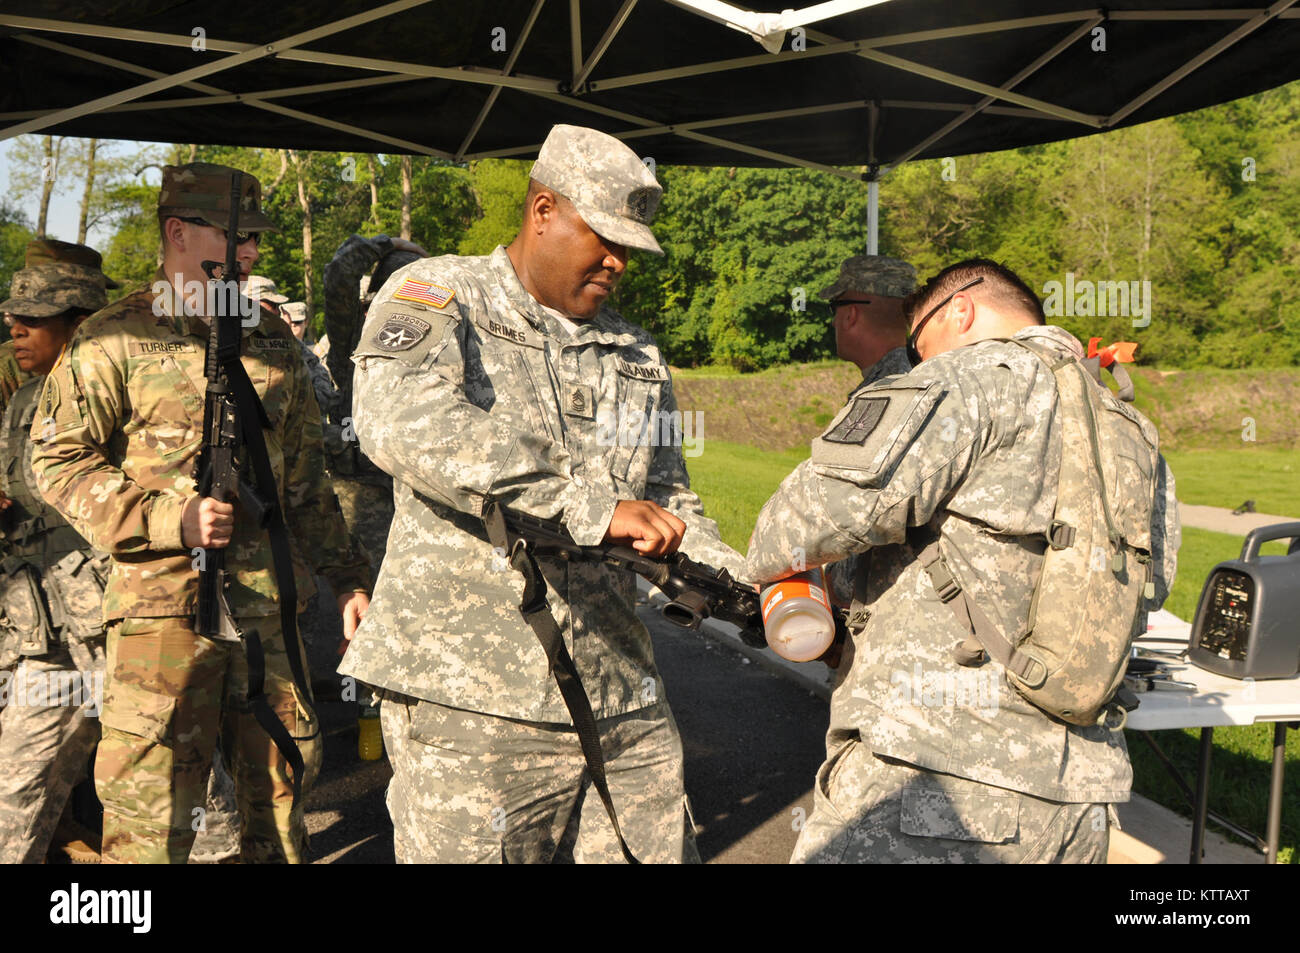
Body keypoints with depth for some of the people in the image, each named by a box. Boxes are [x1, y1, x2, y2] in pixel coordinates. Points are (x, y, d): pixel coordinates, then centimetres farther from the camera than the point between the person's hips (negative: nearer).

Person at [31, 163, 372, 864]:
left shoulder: (274, 343, 14)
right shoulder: (117, 339, -2)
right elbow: (59, 459, -4)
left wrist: (347, 578, 14)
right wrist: (171, 518, -16)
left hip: (270, 603, 5)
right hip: (164, 603, -4)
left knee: (280, 781, 14)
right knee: (150, 812, 0)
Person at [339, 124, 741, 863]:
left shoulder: (639, 358, 18)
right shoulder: (436, 296, -2)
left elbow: (671, 504, 21)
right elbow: (405, 422, -24)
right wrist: (590, 508, -28)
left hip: (622, 699, 6)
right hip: (471, 697, -5)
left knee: (657, 850, 11)